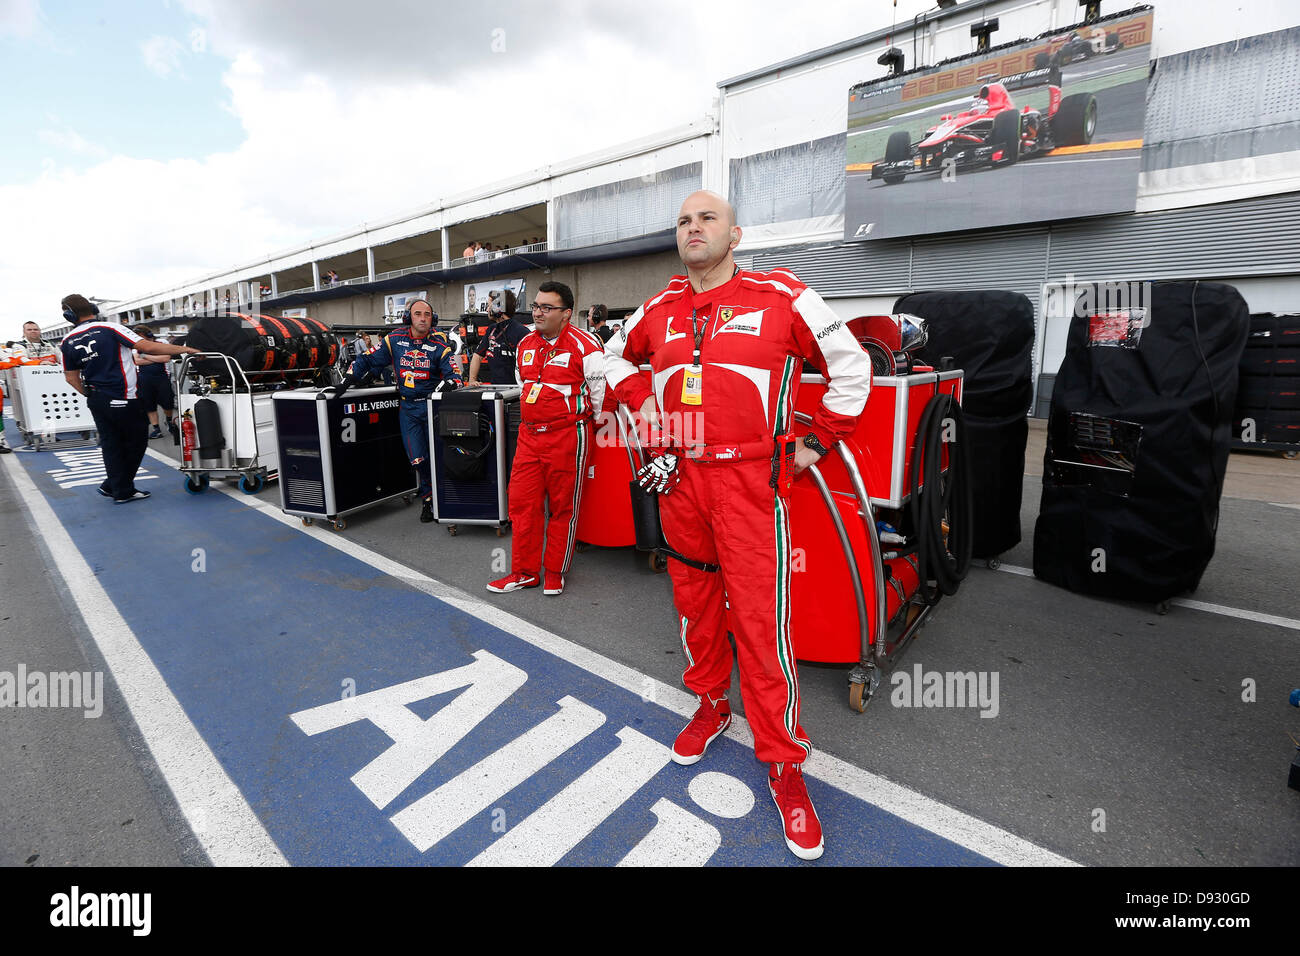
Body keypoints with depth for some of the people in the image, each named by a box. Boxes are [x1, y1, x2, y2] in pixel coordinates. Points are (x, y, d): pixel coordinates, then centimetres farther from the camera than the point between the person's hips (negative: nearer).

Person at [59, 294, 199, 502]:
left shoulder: (67, 342, 5)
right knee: (136, 441, 10)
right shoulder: (110, 329, -11)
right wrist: (183, 349, -14)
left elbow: (71, 377, 10)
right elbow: (147, 347, -19)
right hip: (123, 399, -6)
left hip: (96, 401, 6)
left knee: (110, 444, 12)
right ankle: (111, 486, 16)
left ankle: (121, 491, 17)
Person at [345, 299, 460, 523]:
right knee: (418, 460, -3)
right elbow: (368, 360, 9)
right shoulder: (394, 340, 1)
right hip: (408, 407, 2)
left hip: (433, 405, -2)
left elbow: (453, 375, -9)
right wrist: (347, 382, 4)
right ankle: (428, 498, 17)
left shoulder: (439, 345, -5)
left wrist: (448, 383, -32)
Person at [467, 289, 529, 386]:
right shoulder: (492, 330, 17)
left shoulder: (521, 332, -11)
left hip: (513, 388, -7)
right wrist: (472, 380, 13)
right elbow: (478, 356, 24)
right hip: (493, 387, 7)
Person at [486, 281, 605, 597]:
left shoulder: (585, 345, -11)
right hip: (529, 434, 6)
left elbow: (599, 390, -5)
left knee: (563, 507, 5)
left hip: (567, 435, -6)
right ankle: (524, 571, 19)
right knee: (521, 502, 6)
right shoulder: (524, 345, 11)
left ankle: (555, 572, 20)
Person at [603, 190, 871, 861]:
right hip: (679, 478, 5)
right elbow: (615, 356, 29)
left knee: (760, 619, -5)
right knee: (694, 600, 15)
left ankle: (784, 765, 13)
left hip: (749, 483, -4)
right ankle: (709, 706, 39)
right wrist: (640, 398, 12)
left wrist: (816, 440, 2)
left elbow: (851, 366, 5)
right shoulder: (657, 312, 10)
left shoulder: (782, 298, -3)